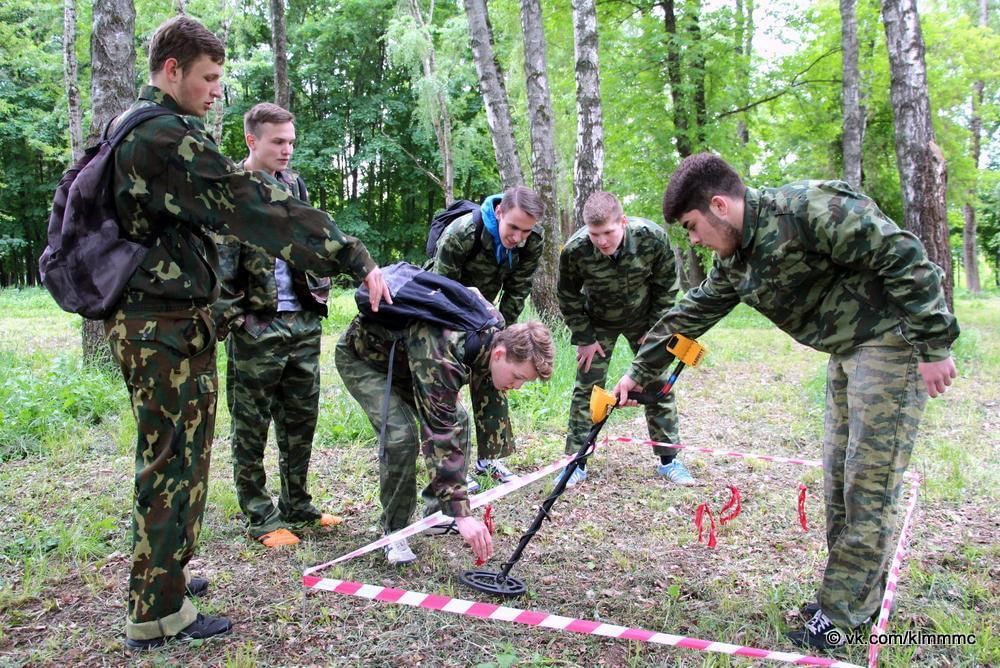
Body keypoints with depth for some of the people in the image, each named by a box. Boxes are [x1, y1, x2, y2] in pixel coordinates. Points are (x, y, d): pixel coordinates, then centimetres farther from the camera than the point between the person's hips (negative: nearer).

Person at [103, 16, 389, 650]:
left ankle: (157, 578, 34)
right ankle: (159, 612, 11)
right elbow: (257, 207, -24)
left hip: (141, 319, 10)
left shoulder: (130, 130, 16)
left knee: (164, 458, 20)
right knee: (176, 463, -1)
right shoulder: (170, 137, -17)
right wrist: (356, 259, -23)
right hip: (170, 325, -10)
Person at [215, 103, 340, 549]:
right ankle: (261, 518, 16)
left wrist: (319, 297, 14)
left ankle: (297, 506, 28)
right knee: (252, 426, 5)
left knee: (301, 420, 13)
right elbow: (217, 259, -10)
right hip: (257, 328, -6)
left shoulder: (294, 185, 14)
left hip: (303, 322, 7)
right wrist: (233, 315, -16)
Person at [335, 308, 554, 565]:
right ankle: (394, 531, -4)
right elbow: (439, 434, -44)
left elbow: (491, 413, -3)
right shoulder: (442, 356, -43)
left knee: (458, 420, -2)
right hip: (362, 358, -8)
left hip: (404, 361, 8)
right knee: (401, 434, -24)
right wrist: (462, 514, -43)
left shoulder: (497, 338, -17)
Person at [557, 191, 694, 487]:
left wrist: (656, 329, -10)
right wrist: (584, 338, -10)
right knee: (587, 387, -2)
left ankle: (668, 460, 15)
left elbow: (666, 284, -12)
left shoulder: (652, 237, -30)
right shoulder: (574, 250, -31)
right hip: (598, 323, -1)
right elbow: (568, 296, -12)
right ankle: (576, 462, 9)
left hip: (644, 320, 1)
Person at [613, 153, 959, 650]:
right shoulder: (736, 259, 6)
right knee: (839, 474, 12)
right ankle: (859, 594, 26)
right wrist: (639, 371, 18)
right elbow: (692, 313, 15)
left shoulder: (806, 209, -23)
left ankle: (841, 612, 5)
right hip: (847, 350, 9)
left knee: (869, 480, -5)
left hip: (891, 343, -9)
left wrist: (933, 345, -22)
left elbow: (902, 257, -23)